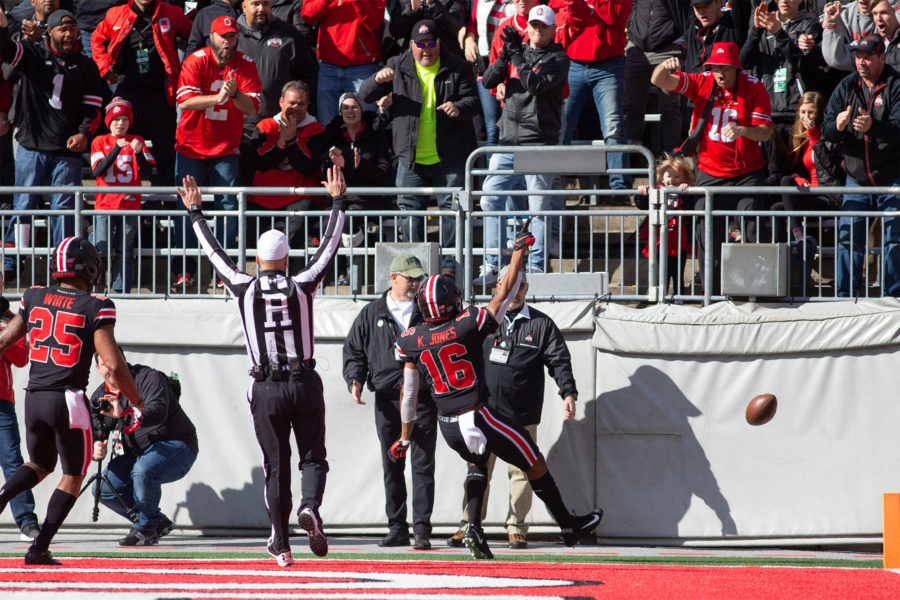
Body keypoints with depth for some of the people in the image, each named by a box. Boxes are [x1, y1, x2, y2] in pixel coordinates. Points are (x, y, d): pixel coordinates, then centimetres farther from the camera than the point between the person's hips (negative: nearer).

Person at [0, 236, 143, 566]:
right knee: (73, 476, 13)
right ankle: (39, 548, 6)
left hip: (33, 399, 5)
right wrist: (137, 403, 0)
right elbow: (114, 367, -13)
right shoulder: (94, 308, -9)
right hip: (67, 401, -5)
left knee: (40, 465, 26)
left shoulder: (34, 298, 4)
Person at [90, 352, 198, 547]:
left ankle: (145, 528, -16)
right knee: (103, 489, -7)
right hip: (133, 455, 8)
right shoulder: (99, 397, 5)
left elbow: (157, 412, -34)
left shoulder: (149, 379, -16)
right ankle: (159, 523, 7)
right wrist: (95, 449, -24)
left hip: (174, 446, -8)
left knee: (143, 470, -36)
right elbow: (93, 433, 2)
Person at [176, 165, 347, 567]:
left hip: (267, 389, 0)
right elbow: (330, 246, 9)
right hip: (305, 383, 0)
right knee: (313, 458, 7)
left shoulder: (245, 288, -2)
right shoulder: (303, 286, -2)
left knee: (276, 467, 7)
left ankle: (280, 544, 7)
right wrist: (337, 201, 19)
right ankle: (310, 507, -23)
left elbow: (214, 253, 10)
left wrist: (195, 211, 21)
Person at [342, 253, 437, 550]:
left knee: (422, 466, -7)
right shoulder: (372, 314, 9)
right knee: (392, 467, 6)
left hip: (423, 399, -1)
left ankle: (422, 530, -7)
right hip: (387, 400, 2)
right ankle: (397, 528, 14)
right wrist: (355, 379, -6)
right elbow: (354, 350, 11)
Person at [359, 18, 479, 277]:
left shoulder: (458, 68, 1)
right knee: (410, 209, 5)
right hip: (411, 158, 2)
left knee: (451, 210, 0)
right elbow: (365, 95, 5)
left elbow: (473, 101, -3)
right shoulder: (398, 67, 6)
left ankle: (450, 265, 8)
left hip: (449, 157, -2)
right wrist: (378, 80, -18)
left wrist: (459, 107, -27)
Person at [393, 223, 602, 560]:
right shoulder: (468, 326, -13)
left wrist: (405, 437, 19)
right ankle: (569, 527, 24)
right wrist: (520, 250, 8)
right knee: (535, 465, 13)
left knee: (477, 463, 33)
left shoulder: (412, 342, 0)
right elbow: (506, 293, -4)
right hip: (478, 417, -5)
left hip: (447, 427, 5)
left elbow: (408, 394, 8)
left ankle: (473, 528, 13)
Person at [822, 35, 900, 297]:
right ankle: (845, 295, 6)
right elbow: (826, 131, 2)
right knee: (848, 237, 1)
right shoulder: (847, 87, 6)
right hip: (856, 179, 4)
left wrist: (873, 126, -40)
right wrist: (838, 125, -22)